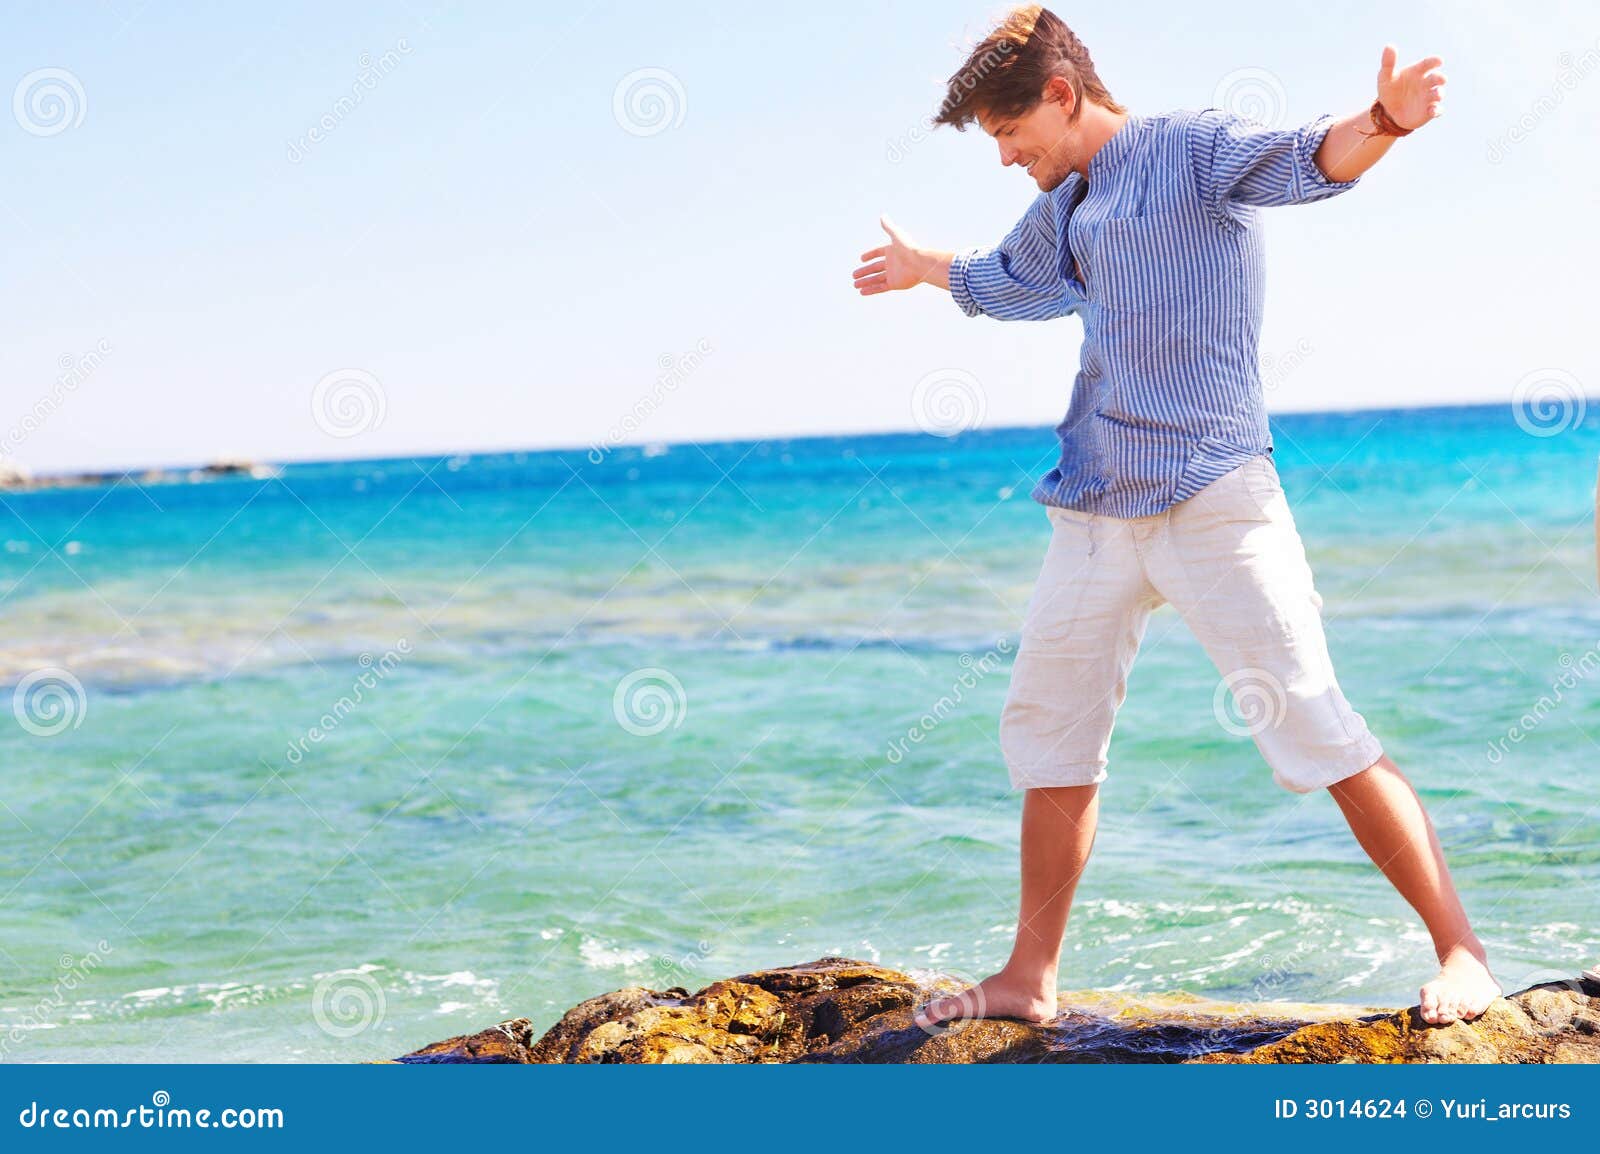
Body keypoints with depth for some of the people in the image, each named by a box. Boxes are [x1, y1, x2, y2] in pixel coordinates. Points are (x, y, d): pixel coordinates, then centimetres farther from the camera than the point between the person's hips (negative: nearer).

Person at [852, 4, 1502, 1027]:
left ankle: (1462, 954, -7)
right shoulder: (1064, 208, 19)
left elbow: (1302, 161, -24)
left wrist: (1381, 122, -45)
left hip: (1211, 494, -8)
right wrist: (923, 269, 59)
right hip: (1096, 511, 8)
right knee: (1048, 729, 12)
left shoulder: (1194, 147, -4)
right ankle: (1031, 978, 24)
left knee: (1311, 721, -13)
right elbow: (1008, 283, 41)